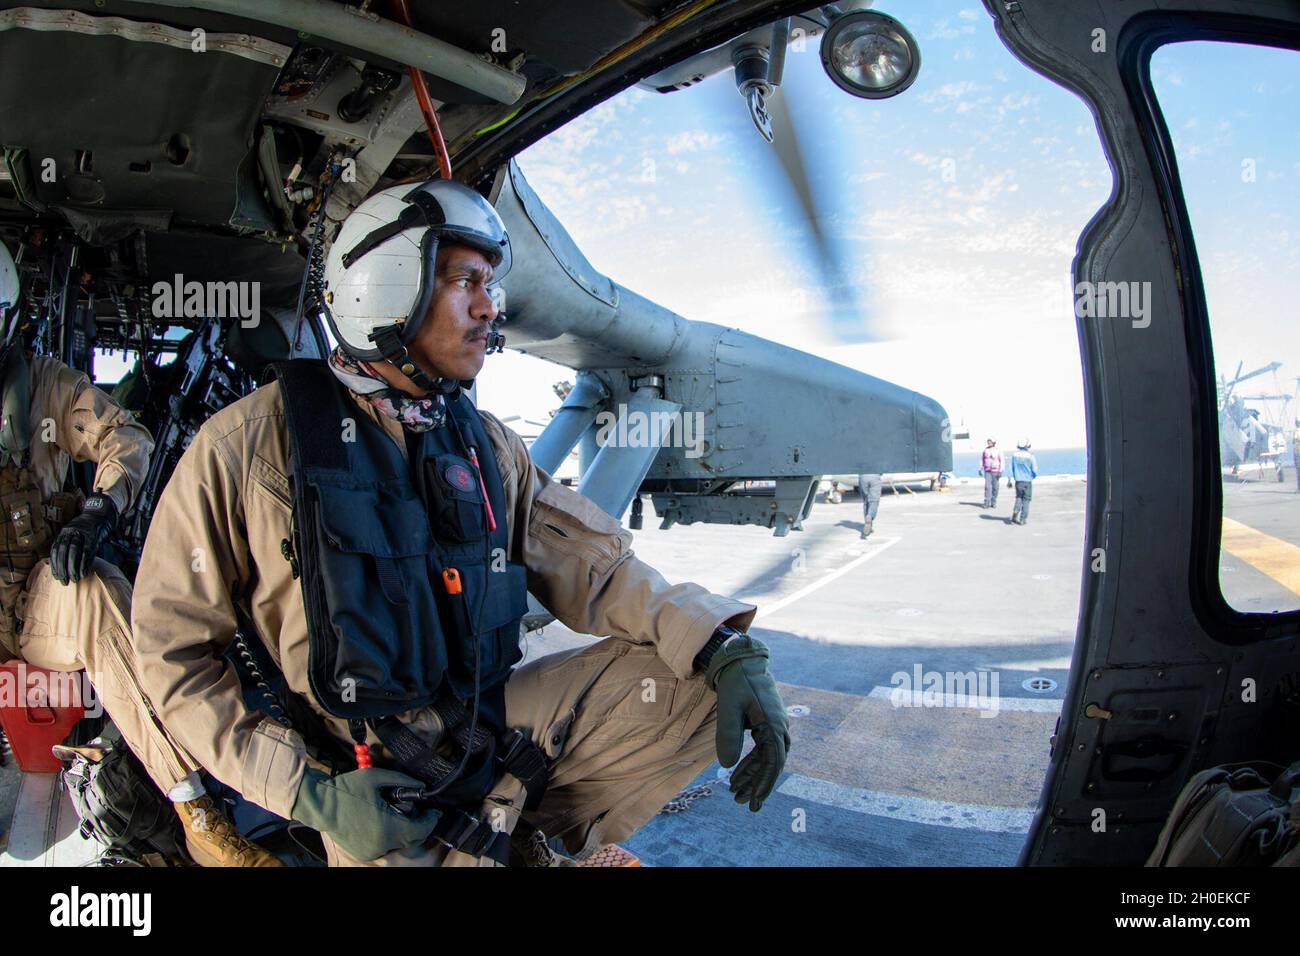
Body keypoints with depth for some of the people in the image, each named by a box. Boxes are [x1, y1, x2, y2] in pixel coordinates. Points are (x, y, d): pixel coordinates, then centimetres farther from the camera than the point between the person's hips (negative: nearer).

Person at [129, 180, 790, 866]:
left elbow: (592, 566, 2)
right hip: (370, 785, -4)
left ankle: (539, 835, 11)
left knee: (693, 675, -8)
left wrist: (724, 649, -14)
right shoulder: (247, 446, -9)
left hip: (499, 723, 4)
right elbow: (174, 647, -5)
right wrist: (307, 791, -15)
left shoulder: (487, 444, 6)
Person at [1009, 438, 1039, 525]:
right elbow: (1035, 470, -10)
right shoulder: (1030, 456, -14)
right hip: (1028, 481, -3)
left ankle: (1014, 516, -1)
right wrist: (1033, 476, 12)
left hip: (1018, 481, 3)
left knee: (1019, 498, 17)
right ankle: (1022, 519, 10)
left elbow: (1011, 468, 5)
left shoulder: (1014, 455, -3)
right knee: (1026, 500, 9)